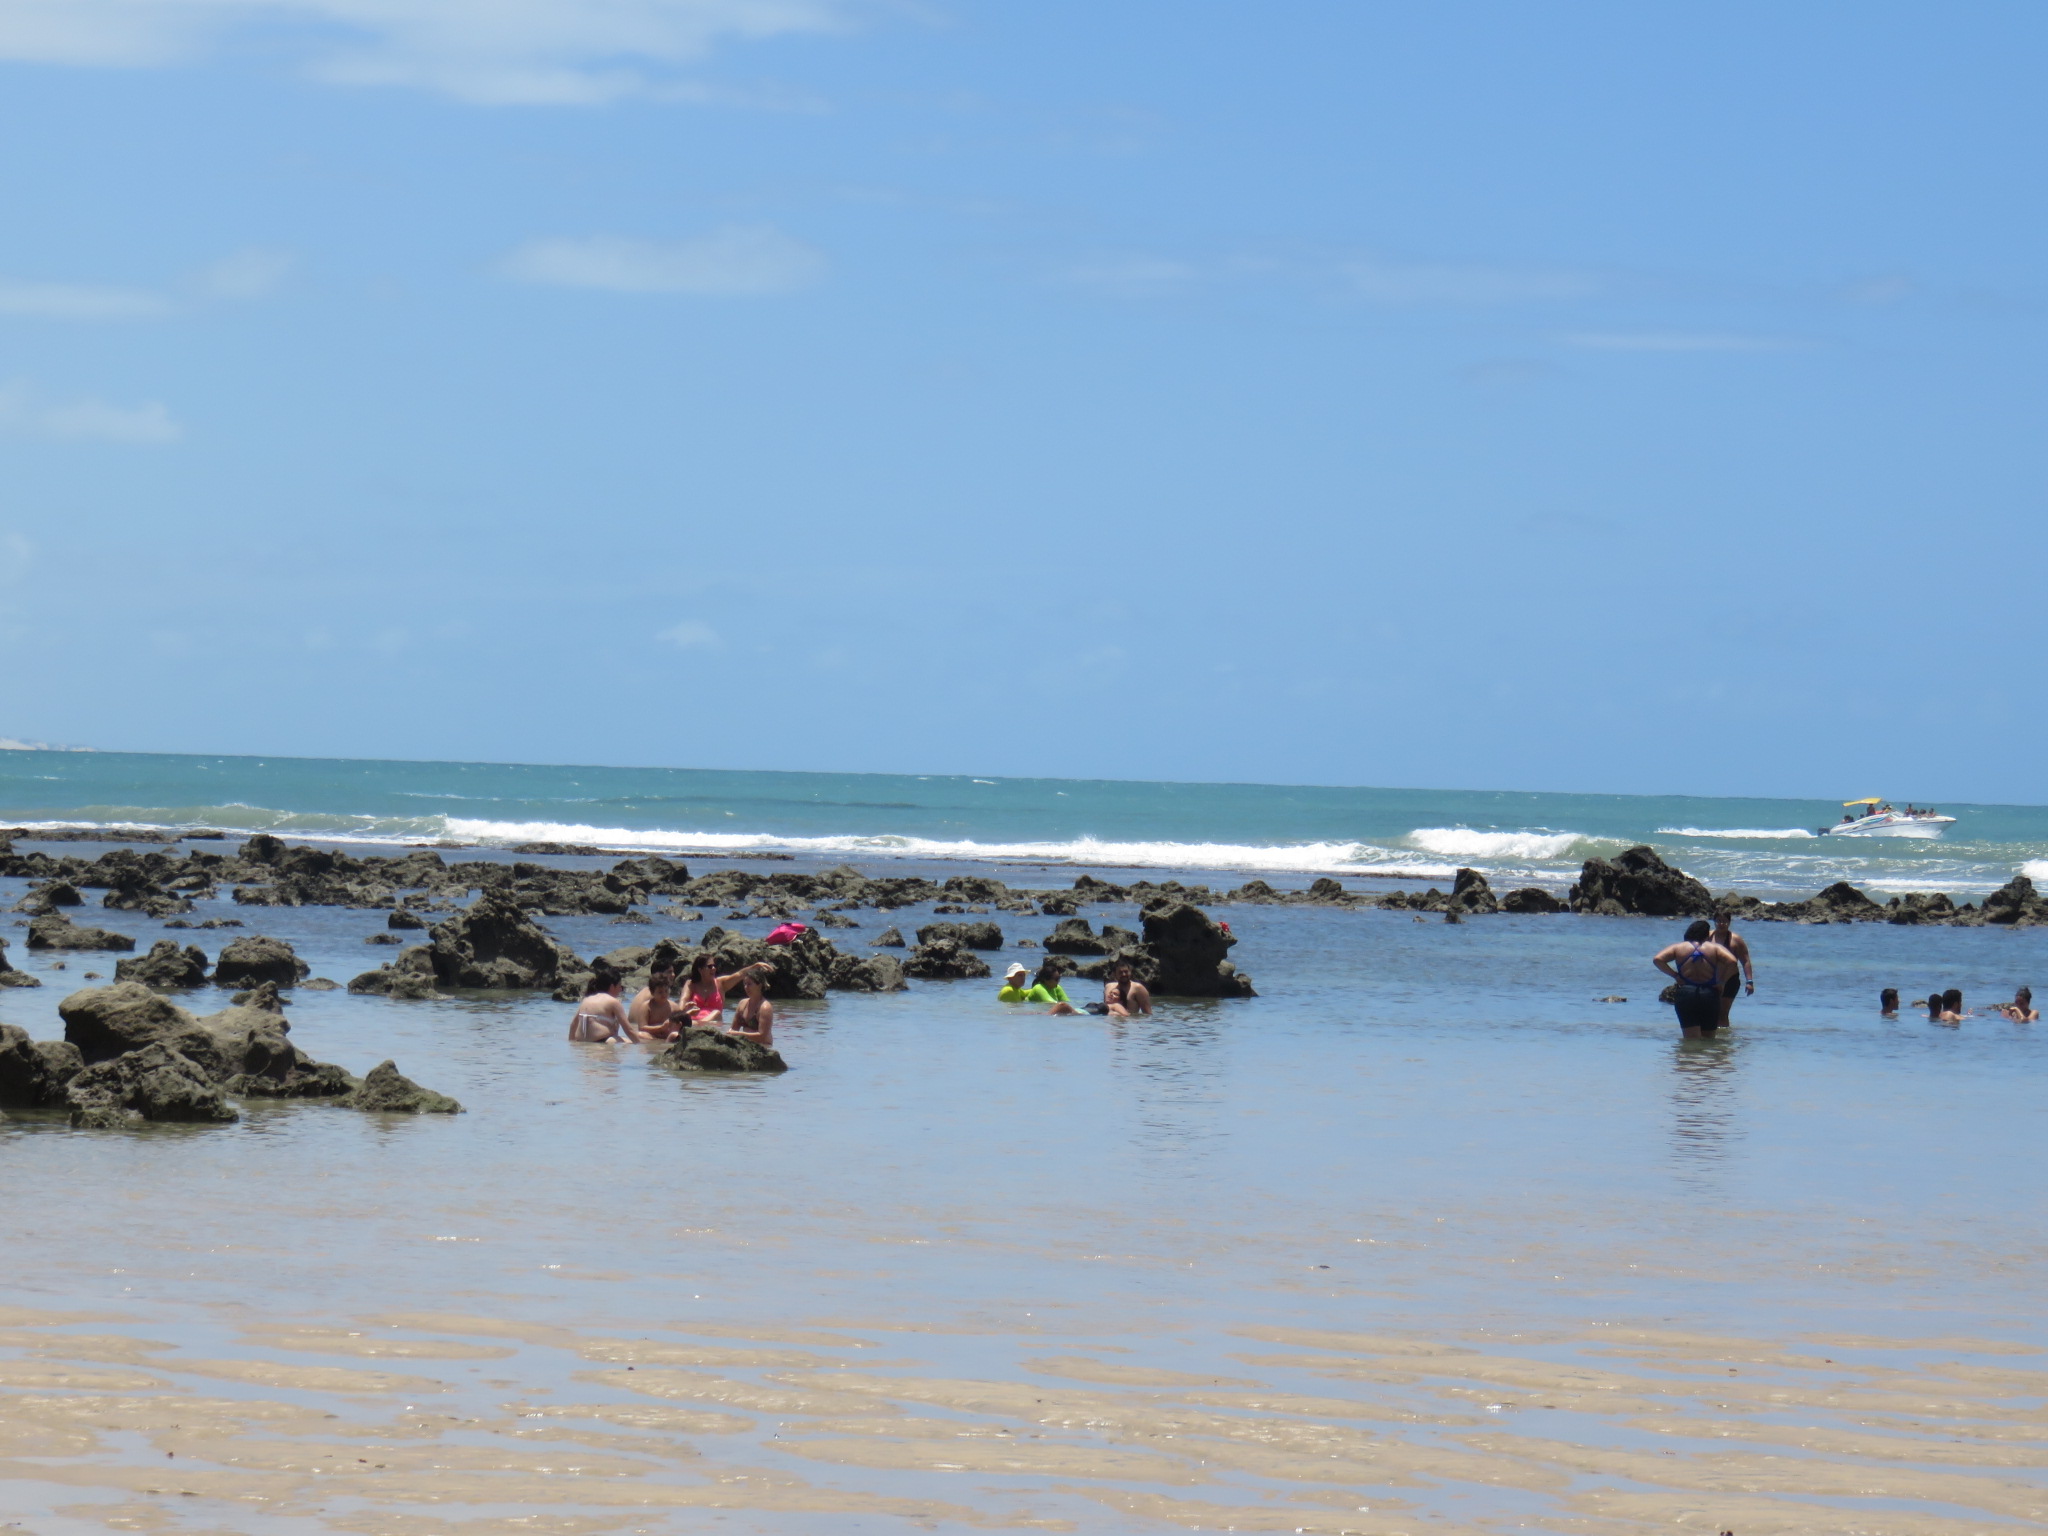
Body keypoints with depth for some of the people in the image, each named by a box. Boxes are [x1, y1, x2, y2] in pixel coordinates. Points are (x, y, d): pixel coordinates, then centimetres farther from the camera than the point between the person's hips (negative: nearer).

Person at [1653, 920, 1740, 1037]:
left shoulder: (1678, 947, 8)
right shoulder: (1715, 948, 5)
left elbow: (1657, 959, -4)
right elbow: (1732, 961, -11)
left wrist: (1674, 975, 2)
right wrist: (1722, 982, 0)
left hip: (1685, 994, 0)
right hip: (1710, 995, 0)